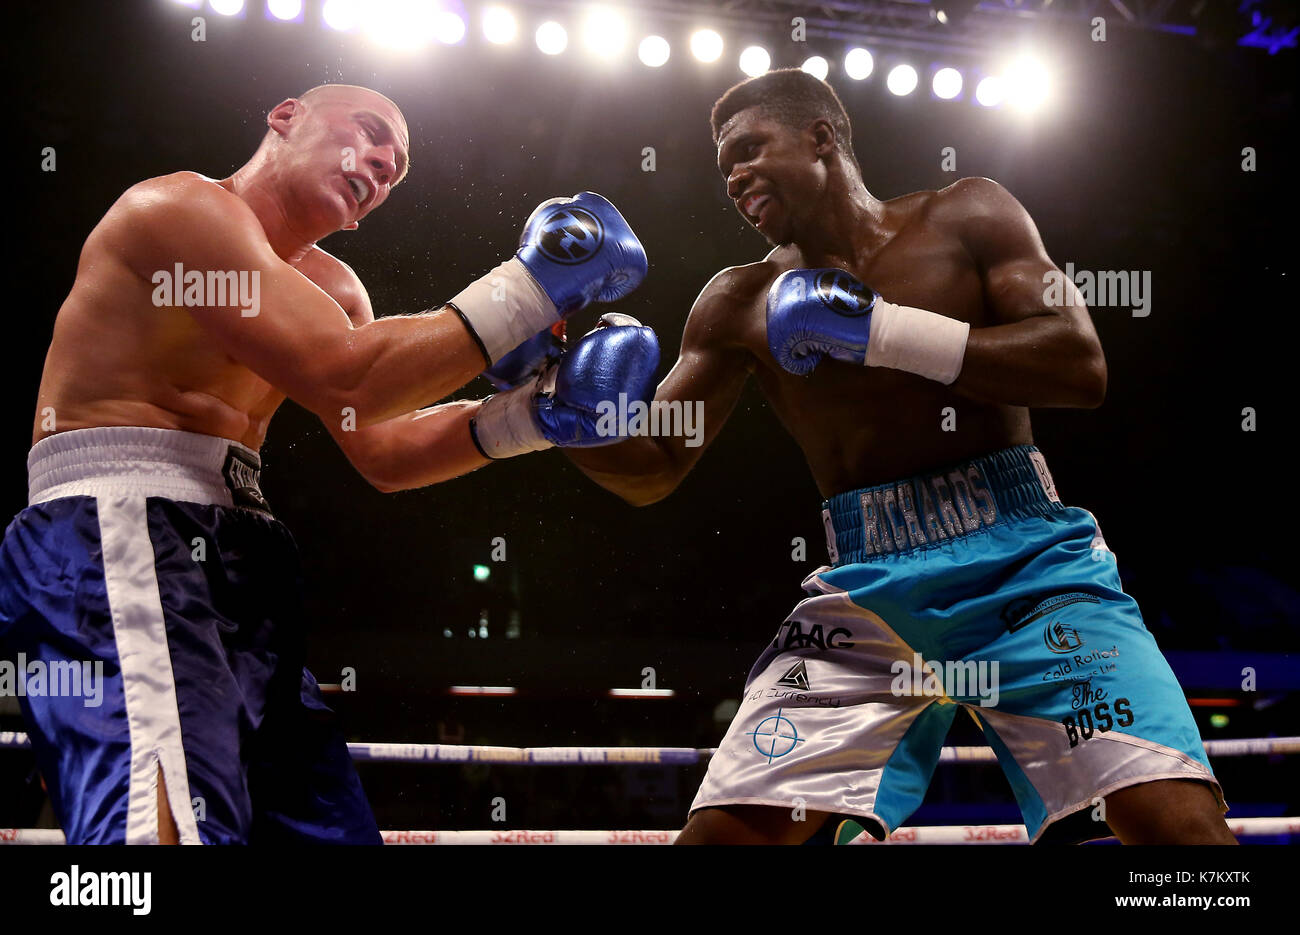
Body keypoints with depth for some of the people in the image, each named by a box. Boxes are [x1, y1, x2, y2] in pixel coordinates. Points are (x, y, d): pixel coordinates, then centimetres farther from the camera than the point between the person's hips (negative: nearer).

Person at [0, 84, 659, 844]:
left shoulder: (332, 287, 23)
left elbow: (383, 450, 15)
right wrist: (526, 293, -12)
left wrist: (528, 416, 1)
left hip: (237, 552, 10)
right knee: (173, 826, -32)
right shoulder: (183, 206, -6)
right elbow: (342, 376, -17)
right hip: (117, 526, -9)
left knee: (330, 828, 3)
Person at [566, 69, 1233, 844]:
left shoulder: (965, 219, 5)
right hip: (868, 595, 2)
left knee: (1179, 820, -21)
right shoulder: (742, 304, 12)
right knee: (722, 831, -10)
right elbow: (652, 468, 13)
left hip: (1024, 560, -2)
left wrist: (882, 330, -11)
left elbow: (1082, 367, -7)